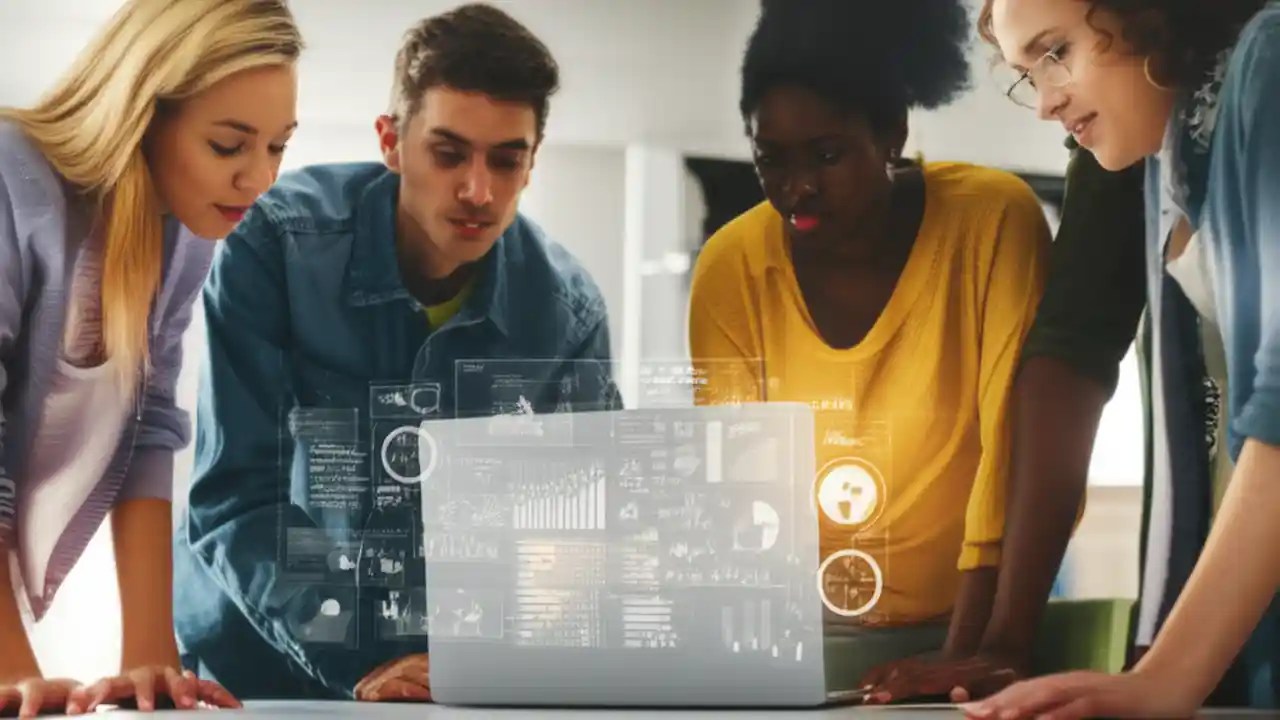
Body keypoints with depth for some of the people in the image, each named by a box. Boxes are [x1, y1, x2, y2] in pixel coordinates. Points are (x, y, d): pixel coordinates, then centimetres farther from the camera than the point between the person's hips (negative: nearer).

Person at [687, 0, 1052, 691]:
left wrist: (965, 656, -21)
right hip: (810, 630, 2)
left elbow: (1015, 451, -15)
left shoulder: (993, 220, -13)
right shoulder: (730, 267, -7)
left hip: (972, 624, -1)